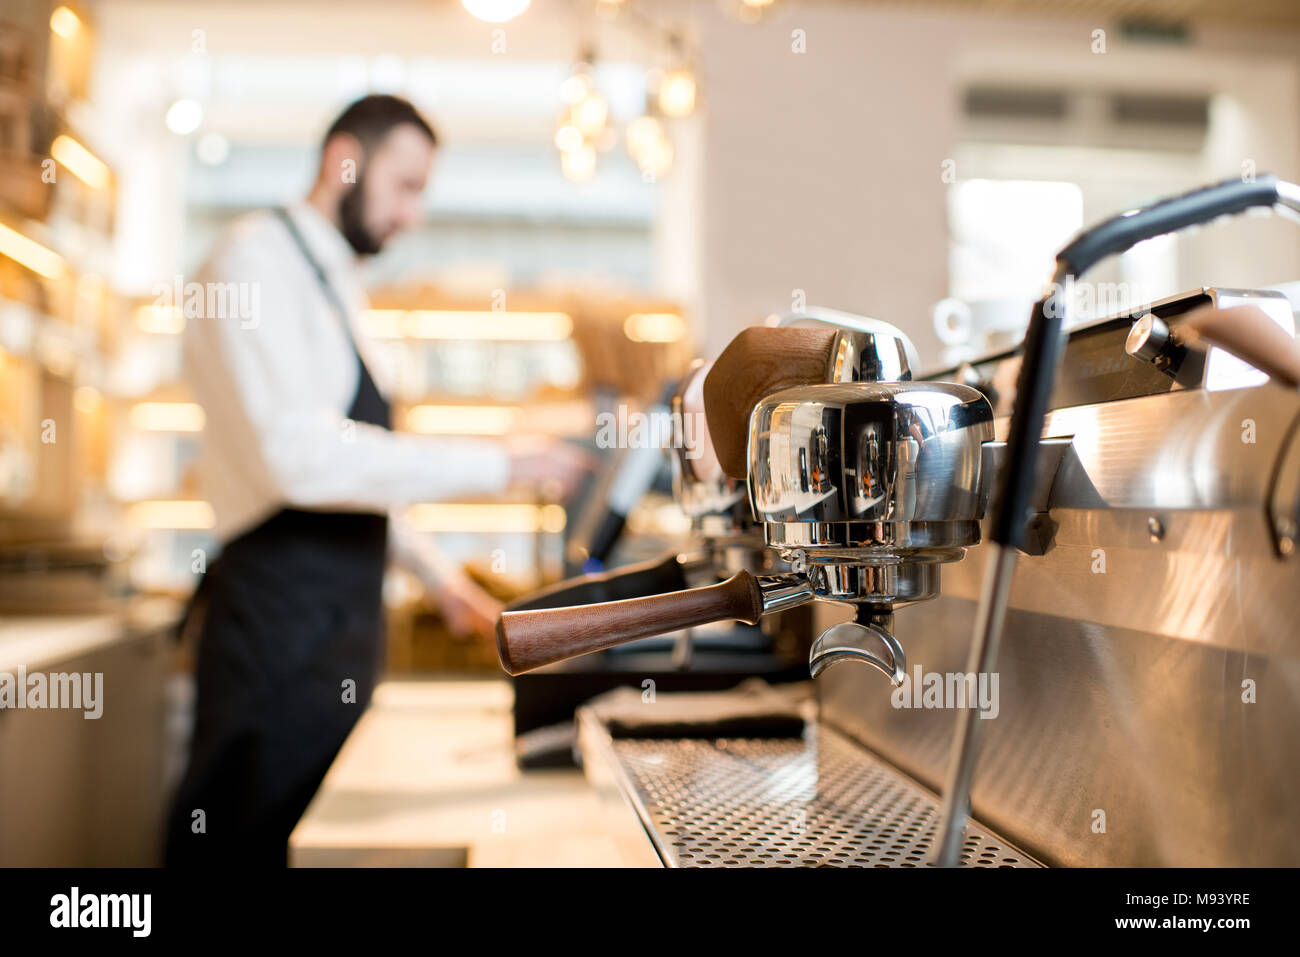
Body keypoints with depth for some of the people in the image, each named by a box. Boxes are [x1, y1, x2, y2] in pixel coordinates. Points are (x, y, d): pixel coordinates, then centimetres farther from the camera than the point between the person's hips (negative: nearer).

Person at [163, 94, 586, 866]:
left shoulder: (336, 286, 19)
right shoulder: (261, 256, -9)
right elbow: (298, 455, -23)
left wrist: (439, 575, 21)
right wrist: (493, 465, -20)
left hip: (339, 617, 9)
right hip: (283, 608, -9)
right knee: (256, 839, -1)